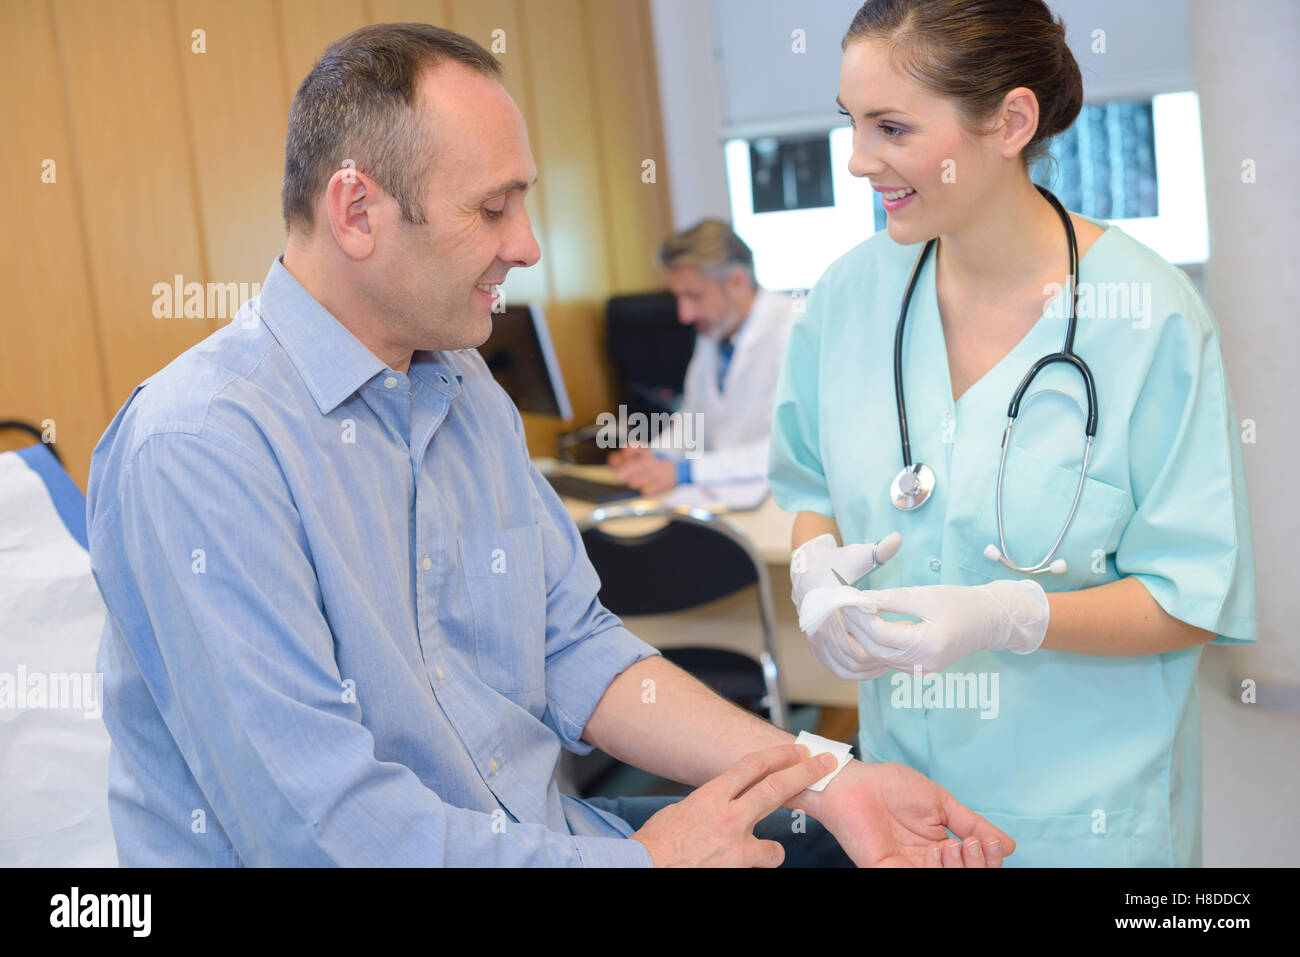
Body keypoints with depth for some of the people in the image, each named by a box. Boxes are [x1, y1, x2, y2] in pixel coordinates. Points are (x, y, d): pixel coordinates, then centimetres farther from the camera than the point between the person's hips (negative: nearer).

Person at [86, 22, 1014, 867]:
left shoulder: (467, 388, 7)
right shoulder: (197, 451, -20)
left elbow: (574, 649, 7)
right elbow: (319, 825, -24)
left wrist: (823, 779, -4)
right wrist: (642, 861, -16)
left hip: (546, 830, 7)